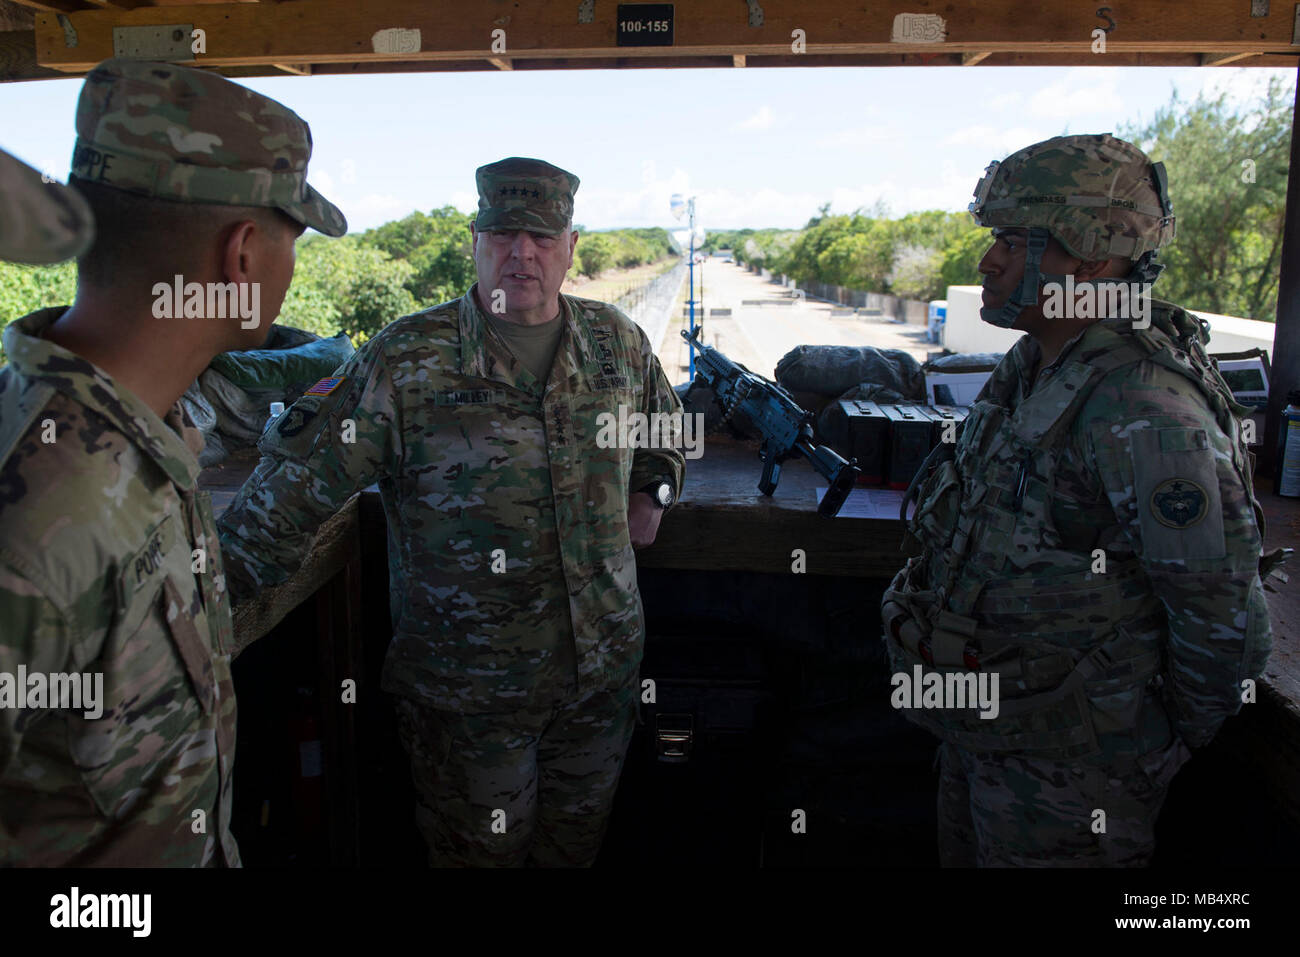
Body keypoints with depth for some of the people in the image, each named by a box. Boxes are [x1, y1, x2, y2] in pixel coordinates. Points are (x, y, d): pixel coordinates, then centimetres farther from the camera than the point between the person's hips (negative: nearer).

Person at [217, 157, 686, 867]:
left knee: (577, 839, 22)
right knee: (481, 849, 15)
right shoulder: (405, 363, -13)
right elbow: (293, 490, -13)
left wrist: (652, 491, 10)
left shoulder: (618, 342, 1)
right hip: (467, 688, -3)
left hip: (604, 670, 4)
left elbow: (664, 428, 23)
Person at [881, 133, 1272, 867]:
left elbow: (1224, 607, -23)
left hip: (1066, 766, -8)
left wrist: (1175, 745, -9)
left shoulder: (1146, 412, -28)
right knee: (964, 855, 25)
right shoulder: (1031, 367, 2)